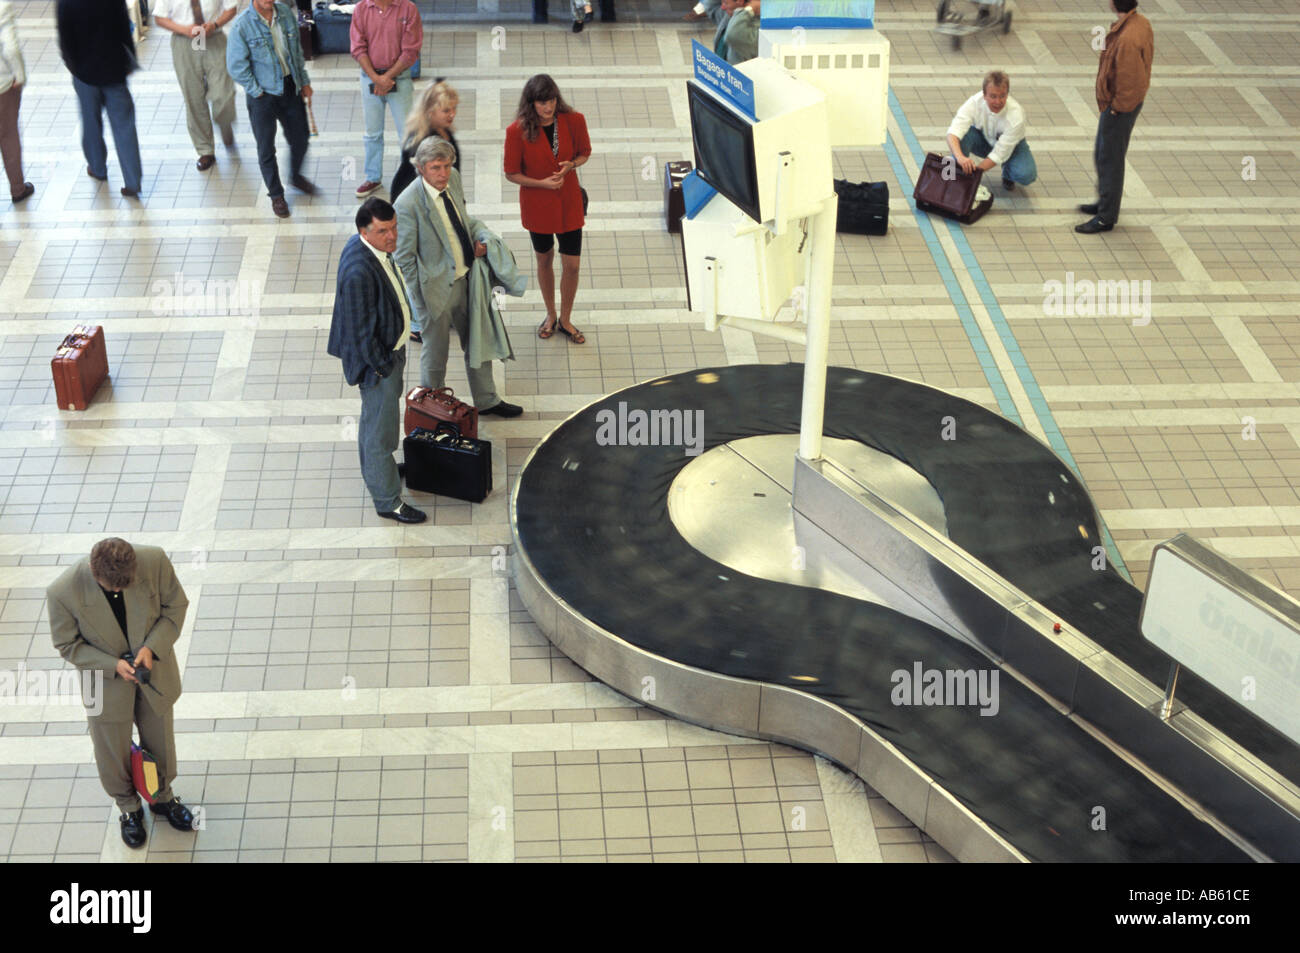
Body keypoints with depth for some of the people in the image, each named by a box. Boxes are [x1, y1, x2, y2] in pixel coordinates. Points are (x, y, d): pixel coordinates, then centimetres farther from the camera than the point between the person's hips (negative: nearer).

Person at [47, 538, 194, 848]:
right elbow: (67, 644, -15)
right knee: (112, 752, 20)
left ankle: (163, 796, 54)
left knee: (160, 740, 25)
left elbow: (176, 605, -11)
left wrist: (152, 647, -25)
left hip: (154, 671, 2)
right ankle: (128, 807, 51)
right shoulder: (62, 592, -32)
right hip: (106, 683, -2)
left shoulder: (154, 561, -29)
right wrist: (113, 665, -27)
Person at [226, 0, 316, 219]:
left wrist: (304, 81, 13)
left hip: (290, 88, 5)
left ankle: (296, 176, 46)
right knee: (266, 149, 8)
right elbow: (236, 66, -15)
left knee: (300, 139, 17)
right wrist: (256, 91, -12)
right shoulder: (242, 26, -19)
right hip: (263, 95, -4)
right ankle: (276, 195, 27)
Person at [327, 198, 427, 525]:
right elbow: (362, 332, -28)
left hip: (388, 347, 10)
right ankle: (387, 501, 22)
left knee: (374, 416, 30)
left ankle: (376, 468, 52)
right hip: (377, 360, -10)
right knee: (381, 430, 7)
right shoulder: (359, 271, -35)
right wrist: (382, 367, -18)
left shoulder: (372, 246, -5)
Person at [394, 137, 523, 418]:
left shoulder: (453, 178, -6)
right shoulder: (408, 204, -27)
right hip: (436, 289, -7)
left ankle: (486, 400, 44)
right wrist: (421, 297, -15)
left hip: (466, 279, 7)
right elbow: (404, 257, -18)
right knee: (435, 354, 13)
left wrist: (481, 237, -7)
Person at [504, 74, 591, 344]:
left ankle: (565, 319, 28)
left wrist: (571, 165, -19)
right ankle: (551, 315, 41)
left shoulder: (574, 121, -15)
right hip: (537, 205, -1)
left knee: (572, 265, 5)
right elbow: (511, 174, -10)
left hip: (569, 203, 1)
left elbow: (584, 153, 3)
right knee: (545, 260, 19)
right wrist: (542, 183, -23)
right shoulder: (517, 131, -20)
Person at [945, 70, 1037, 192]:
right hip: (983, 139, 1)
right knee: (963, 134, -34)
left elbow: (999, 154, -32)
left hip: (1012, 145, -1)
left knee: (1026, 175, -30)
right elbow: (953, 132, -43)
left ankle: (1008, 174, 8)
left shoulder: (1016, 116, -36)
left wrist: (975, 171, -39)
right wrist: (960, 157, -62)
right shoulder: (974, 103, -32)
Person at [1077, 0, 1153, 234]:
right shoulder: (1140, 22, 0)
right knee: (1103, 155, 24)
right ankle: (1106, 202, 40)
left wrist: (1116, 108, -15)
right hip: (1123, 103, 10)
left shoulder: (1127, 39, -32)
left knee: (1109, 160, 3)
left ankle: (1106, 217, 15)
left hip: (1118, 108, -10)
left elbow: (1130, 81, -27)